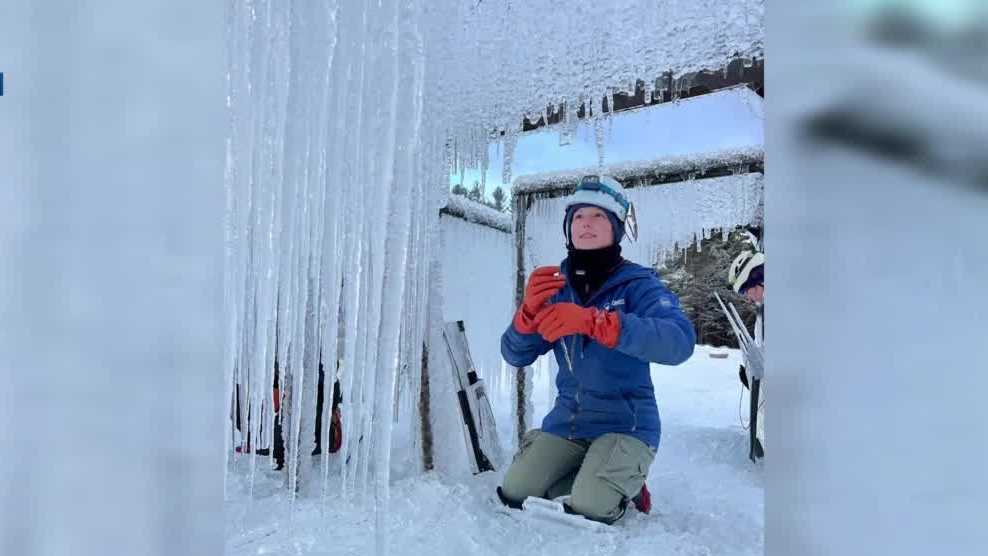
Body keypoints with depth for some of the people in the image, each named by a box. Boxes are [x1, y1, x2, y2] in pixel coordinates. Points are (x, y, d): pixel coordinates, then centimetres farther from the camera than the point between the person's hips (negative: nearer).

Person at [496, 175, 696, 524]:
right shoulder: (556, 285, 1)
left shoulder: (637, 283, -12)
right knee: (513, 495, -4)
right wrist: (530, 311, -25)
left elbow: (679, 341, -32)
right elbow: (515, 355, -2)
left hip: (626, 423, -4)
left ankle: (625, 487, 12)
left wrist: (590, 320, -42)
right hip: (567, 420, 5)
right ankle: (590, 478, 19)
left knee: (586, 511, -22)